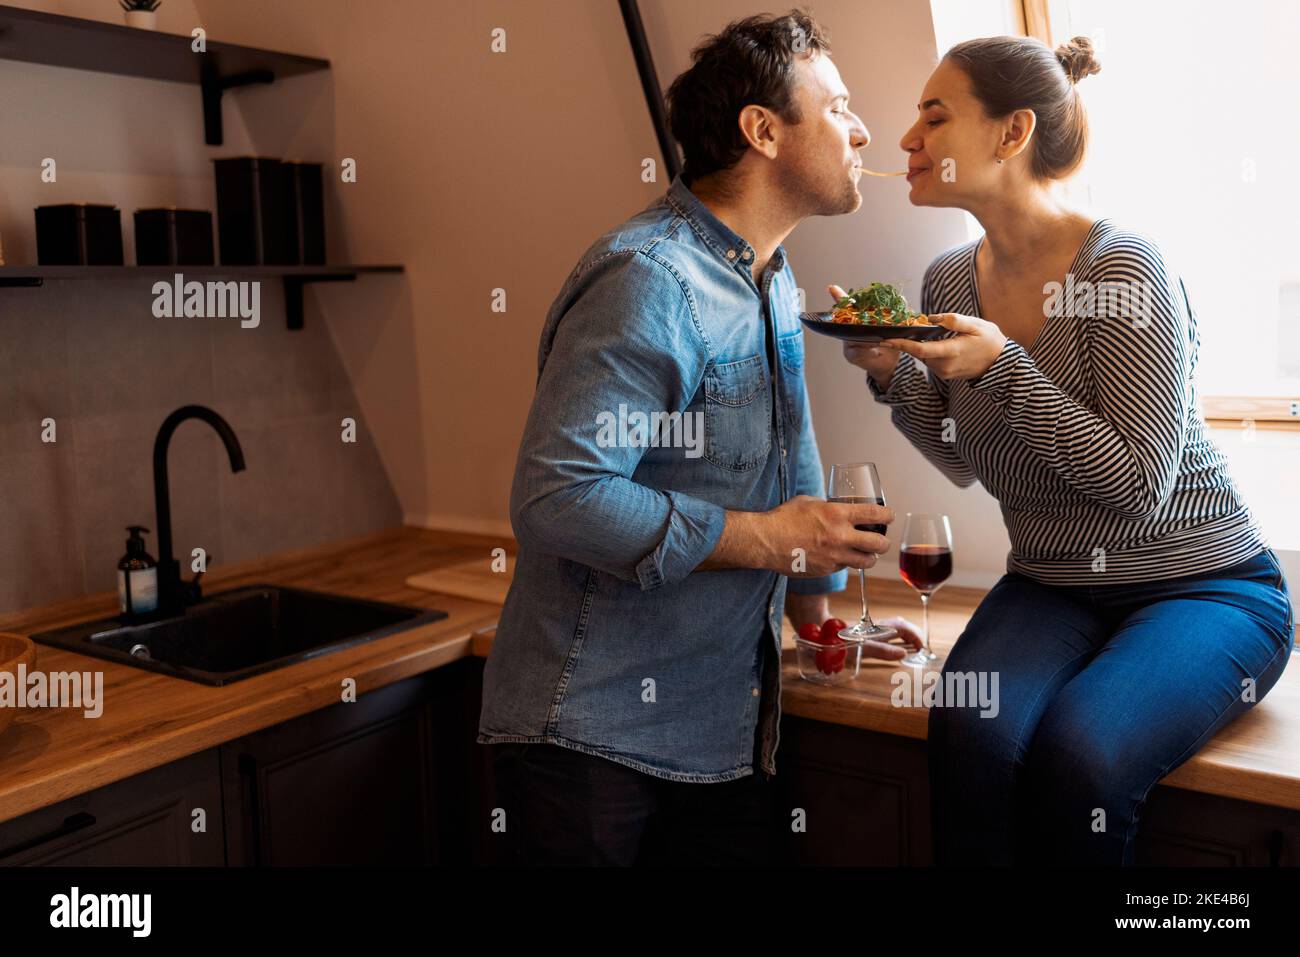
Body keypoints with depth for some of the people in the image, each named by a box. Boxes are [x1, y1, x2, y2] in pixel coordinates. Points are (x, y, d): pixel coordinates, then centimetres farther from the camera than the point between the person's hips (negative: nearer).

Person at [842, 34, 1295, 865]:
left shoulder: (1122, 265, -17)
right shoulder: (950, 280, 2)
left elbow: (1140, 485, -18)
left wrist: (1004, 367, -25)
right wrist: (892, 372, -5)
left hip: (1200, 585, -4)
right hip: (1052, 587, 5)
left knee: (1077, 755, -30)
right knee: (972, 733, -27)